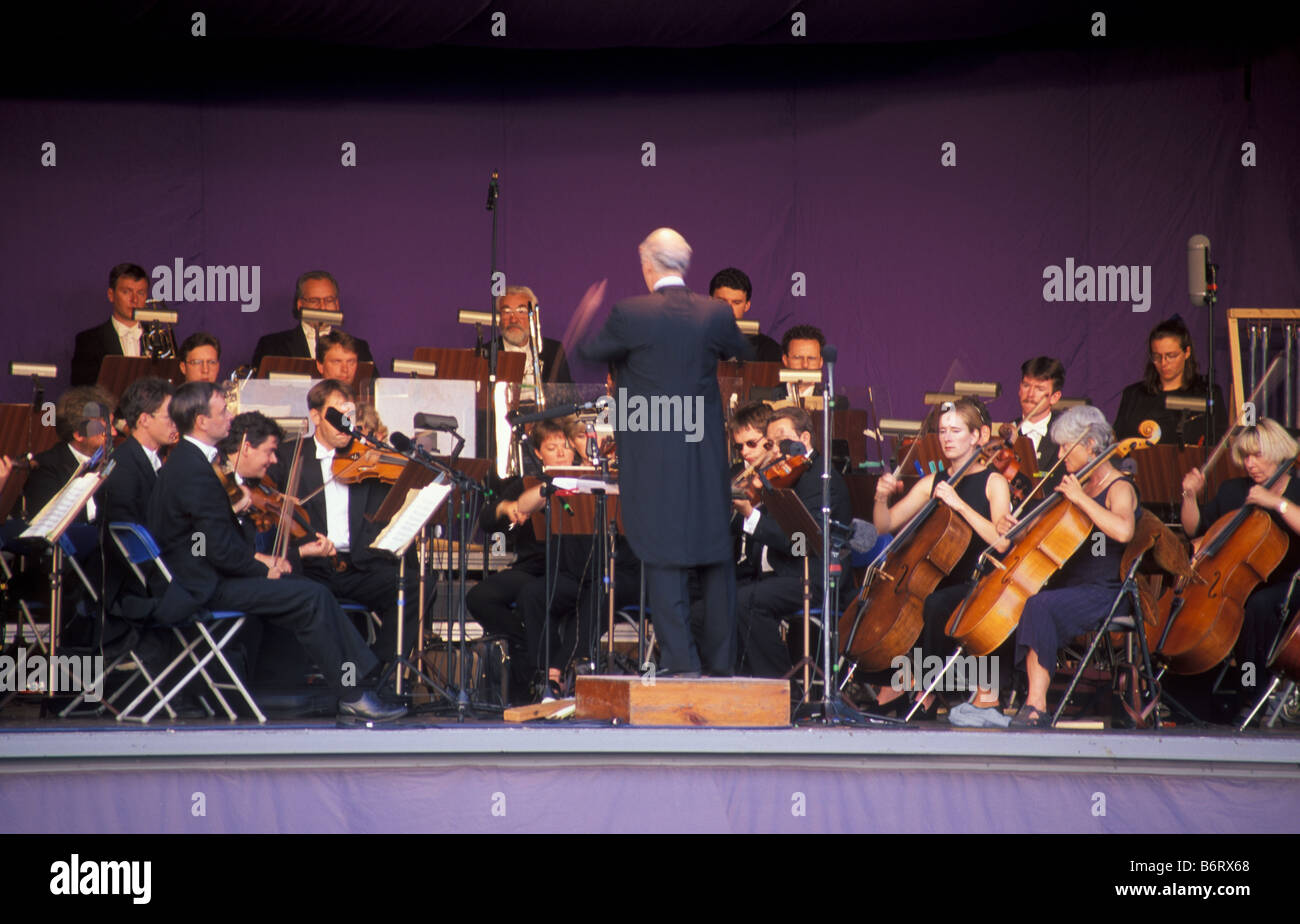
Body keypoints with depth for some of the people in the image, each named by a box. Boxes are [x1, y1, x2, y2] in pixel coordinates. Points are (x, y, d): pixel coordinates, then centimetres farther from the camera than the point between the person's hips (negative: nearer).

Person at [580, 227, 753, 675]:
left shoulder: (629, 314, -12)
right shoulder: (716, 313, -3)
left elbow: (588, 354, 2)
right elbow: (745, 354, 15)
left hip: (653, 457, -3)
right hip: (707, 453, 3)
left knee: (664, 557, 2)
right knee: (716, 556, 14)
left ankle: (681, 659, 1)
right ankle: (721, 658, 20)